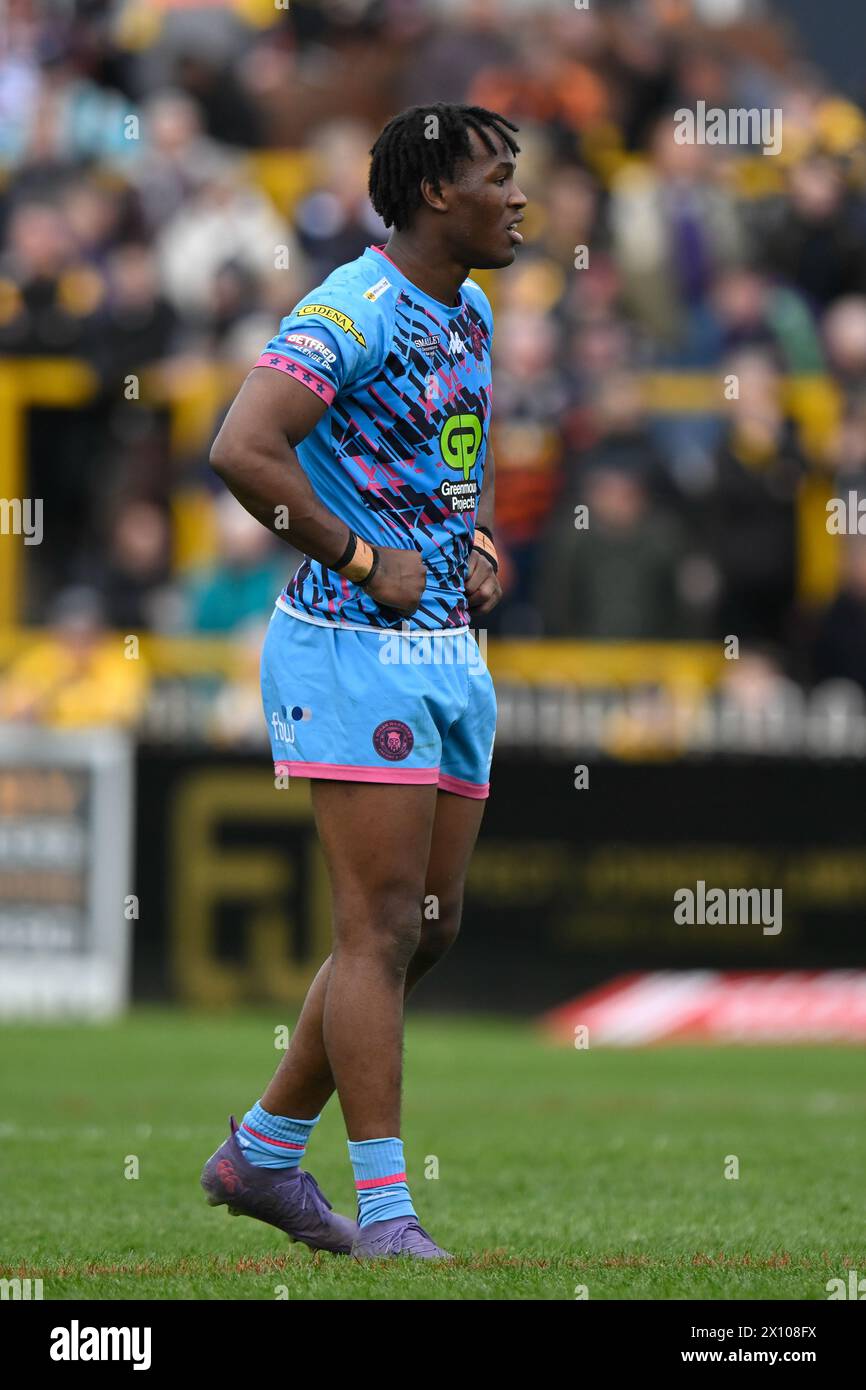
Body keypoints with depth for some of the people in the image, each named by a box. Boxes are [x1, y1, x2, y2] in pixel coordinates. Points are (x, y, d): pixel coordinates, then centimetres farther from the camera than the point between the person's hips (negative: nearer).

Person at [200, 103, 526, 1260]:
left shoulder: (466, 314, 14)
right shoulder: (351, 314, -15)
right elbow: (241, 450, -26)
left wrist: (481, 542, 12)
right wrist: (360, 558, -19)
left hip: (448, 648, 9)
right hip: (356, 647, -9)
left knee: (430, 927, 11)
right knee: (382, 925, -11)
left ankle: (263, 1154, 23)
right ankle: (384, 1210, -10)